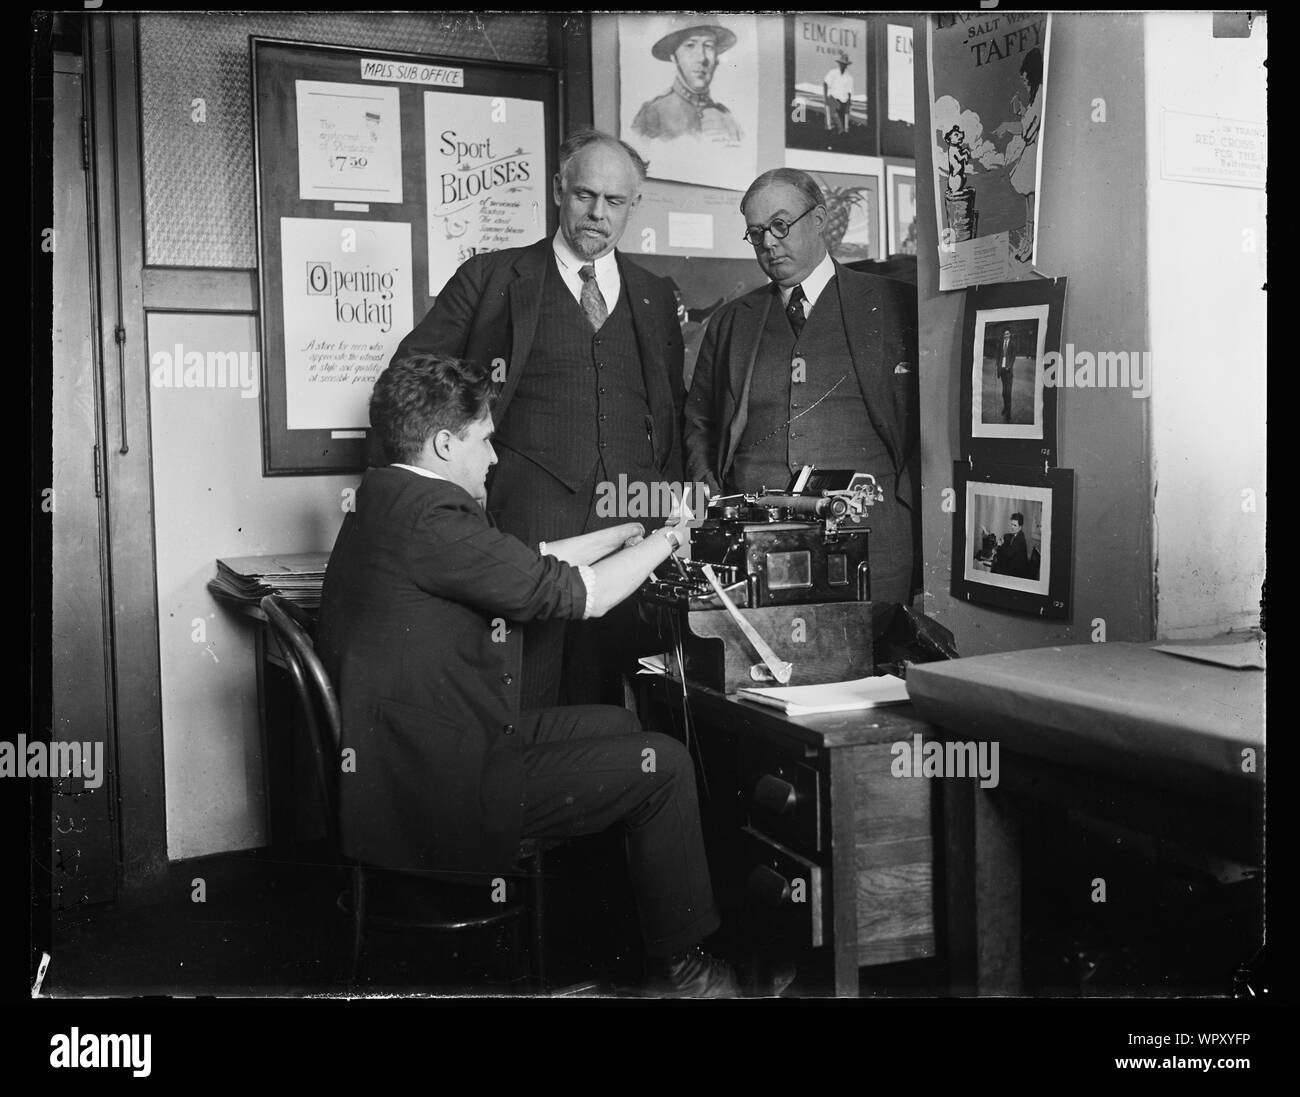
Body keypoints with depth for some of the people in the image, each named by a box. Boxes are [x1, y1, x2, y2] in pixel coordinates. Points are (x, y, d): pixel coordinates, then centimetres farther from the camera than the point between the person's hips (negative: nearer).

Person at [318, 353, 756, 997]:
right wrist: (665, 541, 0)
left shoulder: (389, 505, 9)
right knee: (662, 765, -4)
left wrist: (628, 532, 20)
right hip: (439, 795, -11)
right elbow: (581, 595, -18)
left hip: (400, 760, 11)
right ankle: (678, 970, 15)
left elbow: (531, 564, 16)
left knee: (617, 725, 21)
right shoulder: (429, 521, -23)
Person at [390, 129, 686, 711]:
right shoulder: (491, 277, 9)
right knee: (521, 708, -5)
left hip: (633, 530, 3)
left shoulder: (656, 298, 19)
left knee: (606, 703, 3)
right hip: (526, 523, -2)